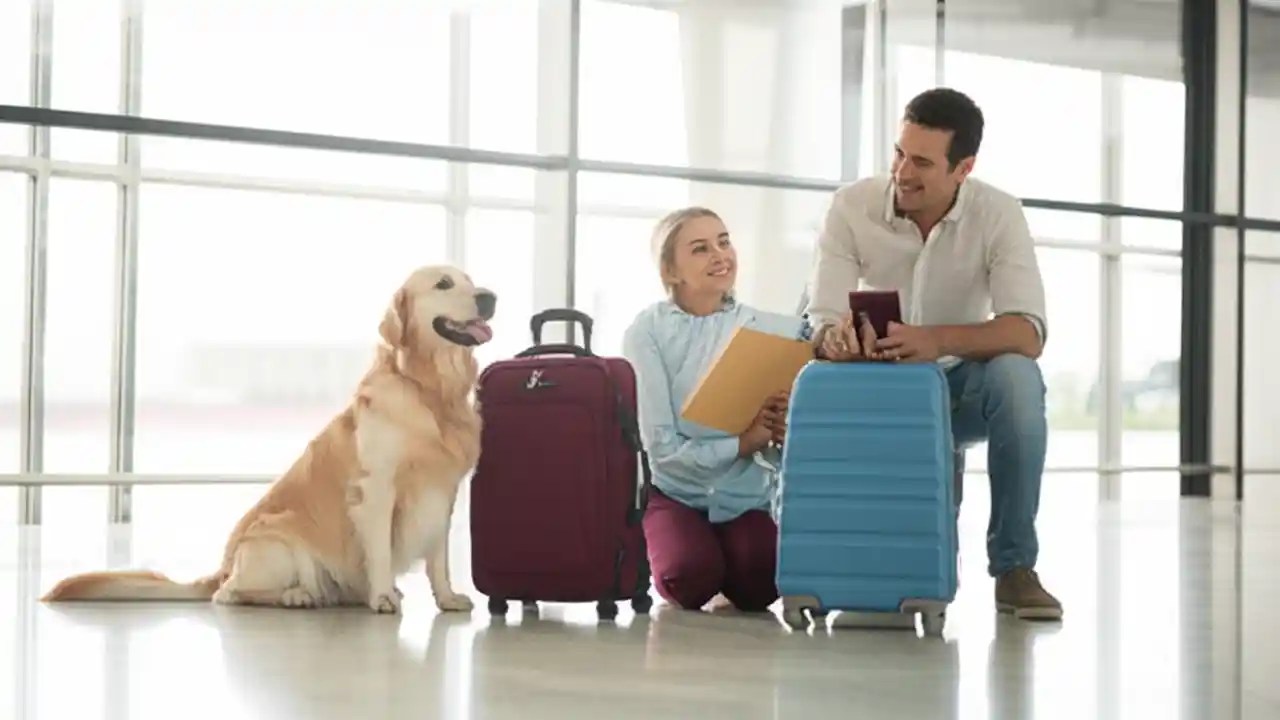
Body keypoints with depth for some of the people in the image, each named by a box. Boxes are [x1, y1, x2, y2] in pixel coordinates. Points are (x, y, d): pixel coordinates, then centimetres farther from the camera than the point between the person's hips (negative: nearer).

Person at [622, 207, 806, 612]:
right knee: (692, 576, -27)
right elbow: (662, 445, -14)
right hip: (674, 490, -1)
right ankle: (658, 555, 9)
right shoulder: (648, 331, -9)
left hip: (744, 495, 2)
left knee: (756, 589, -24)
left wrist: (783, 433, -21)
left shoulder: (769, 329, -2)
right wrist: (743, 443, -18)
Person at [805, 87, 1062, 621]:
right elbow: (821, 321, -16)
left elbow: (1027, 332, -26)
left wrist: (935, 341, -44)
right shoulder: (852, 206, -13)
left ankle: (1014, 567, -22)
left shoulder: (998, 214, -15)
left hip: (964, 384, 0)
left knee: (1016, 376, -34)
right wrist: (836, 338, -43)